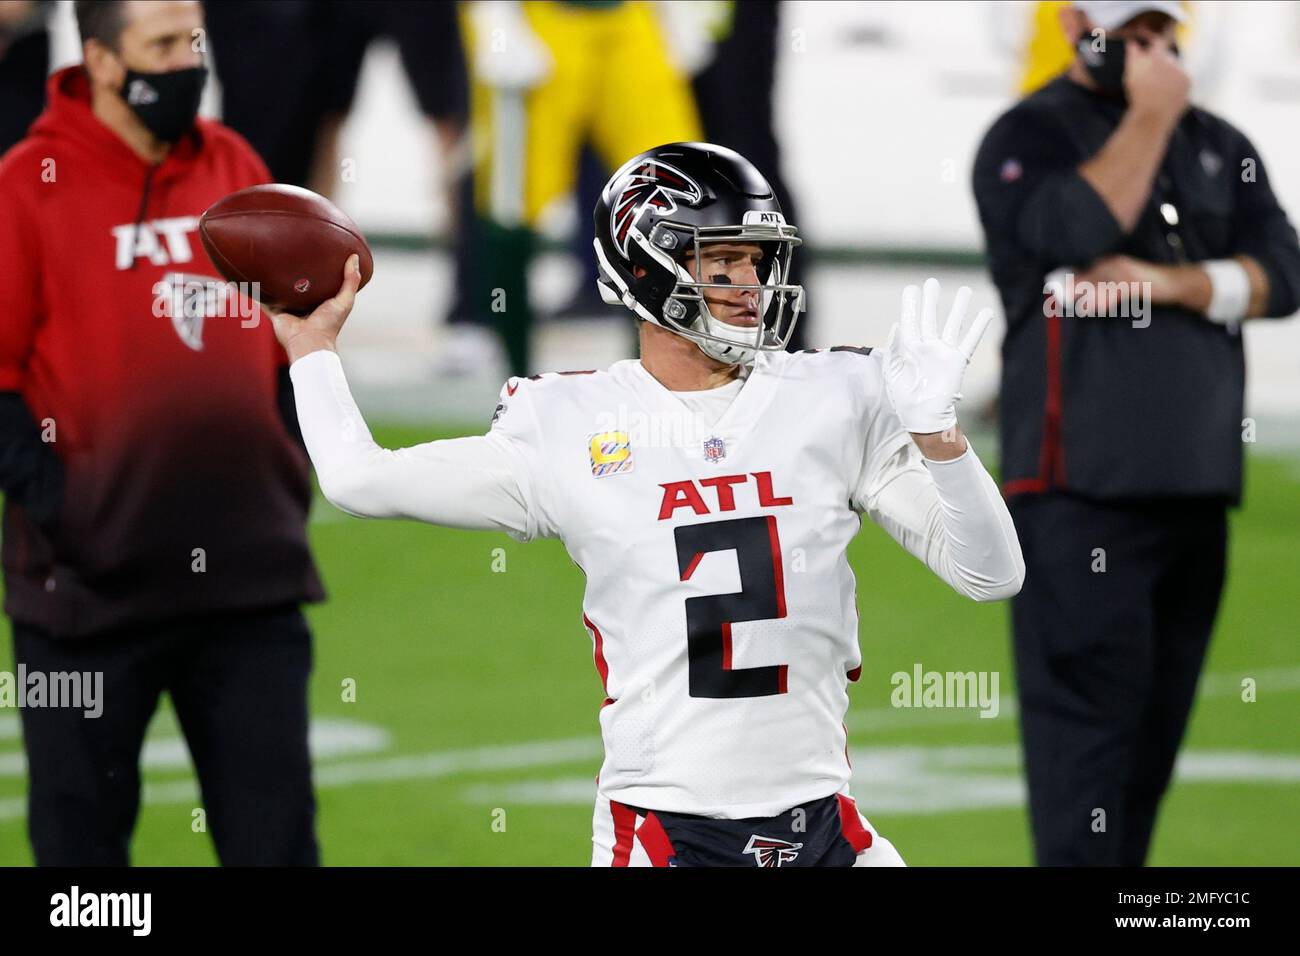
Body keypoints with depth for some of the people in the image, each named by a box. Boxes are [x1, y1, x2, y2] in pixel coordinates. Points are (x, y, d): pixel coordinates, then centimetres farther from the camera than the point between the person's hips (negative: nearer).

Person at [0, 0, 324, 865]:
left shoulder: (237, 171, 8)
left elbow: (292, 339, 17)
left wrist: (288, 467, 8)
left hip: (251, 574, 4)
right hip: (92, 583, -4)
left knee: (276, 830, 4)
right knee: (82, 835, 6)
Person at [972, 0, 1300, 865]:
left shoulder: (1220, 146, 18)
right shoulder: (1028, 138, 2)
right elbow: (1075, 233, -18)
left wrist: (1165, 282, -9)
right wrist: (1150, 120, -10)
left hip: (1196, 481, 6)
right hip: (1081, 482, -6)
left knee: (1158, 716, 6)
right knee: (1088, 704, -13)